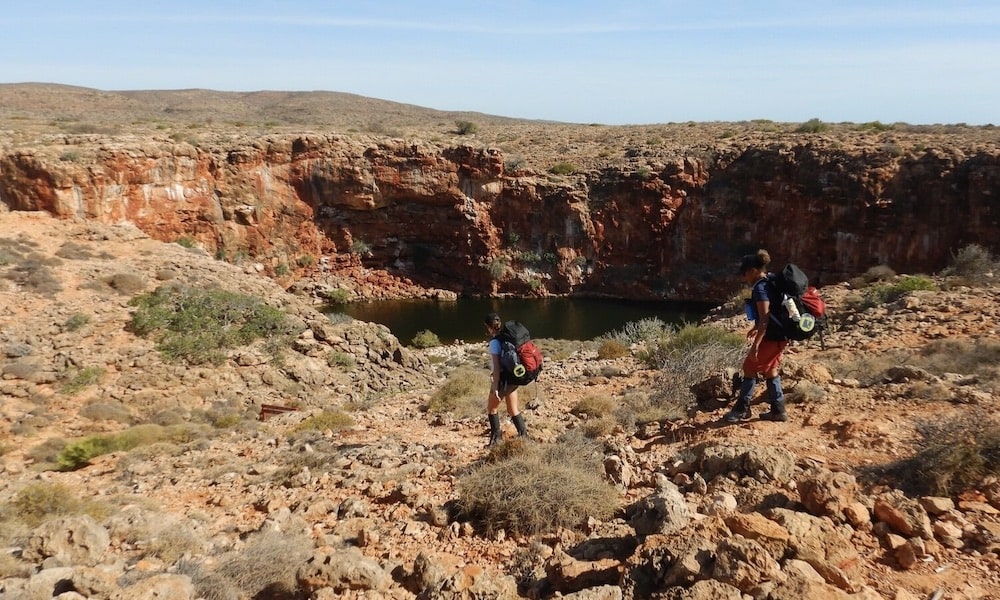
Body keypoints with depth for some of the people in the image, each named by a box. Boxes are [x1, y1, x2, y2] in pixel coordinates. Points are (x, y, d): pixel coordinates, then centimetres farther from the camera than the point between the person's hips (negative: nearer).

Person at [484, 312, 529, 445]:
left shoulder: (494, 342, -18)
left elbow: (496, 367, -21)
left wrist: (495, 387, -18)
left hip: (503, 378, -7)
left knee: (492, 408, 14)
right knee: (512, 410, 18)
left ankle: (496, 437, 20)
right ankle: (523, 435, 17)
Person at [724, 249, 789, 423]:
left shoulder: (760, 288, -20)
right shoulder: (769, 284, 10)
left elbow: (765, 319, -25)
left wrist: (755, 345, -25)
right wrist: (755, 328, 31)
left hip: (771, 337, -10)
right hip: (779, 335, 10)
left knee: (750, 368, 3)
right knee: (770, 370, 18)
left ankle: (742, 409, 12)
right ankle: (778, 410, 23)